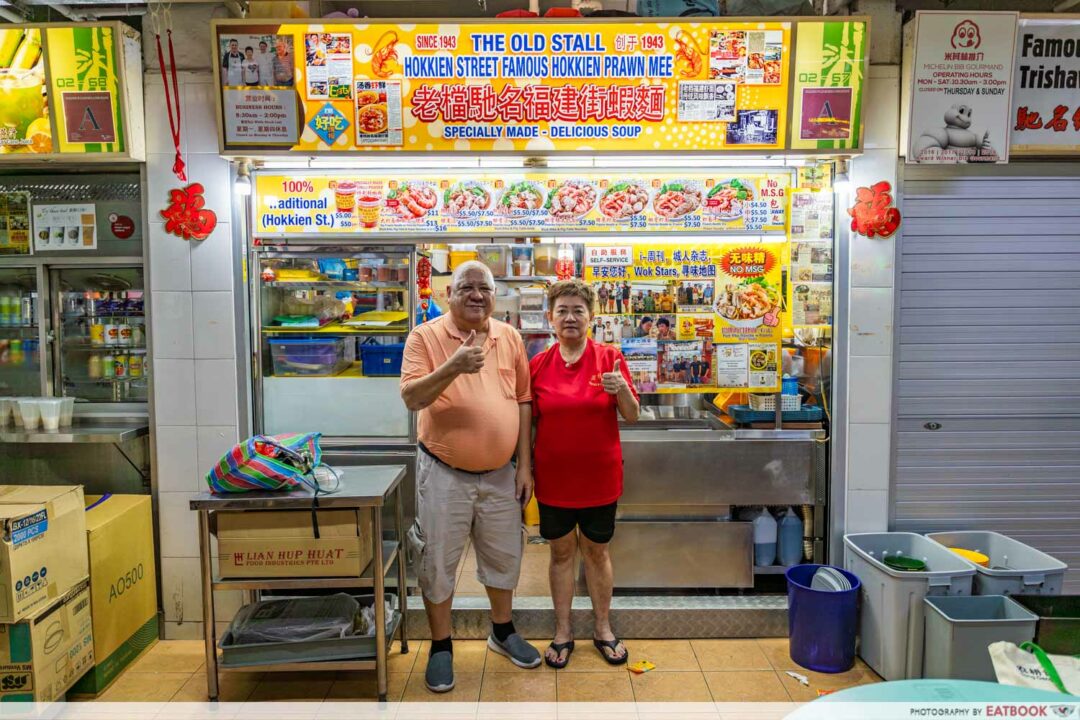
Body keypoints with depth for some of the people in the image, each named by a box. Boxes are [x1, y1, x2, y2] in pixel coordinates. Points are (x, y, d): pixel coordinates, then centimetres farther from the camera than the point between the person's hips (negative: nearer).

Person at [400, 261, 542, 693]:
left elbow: (523, 401, 7)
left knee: (504, 557, 17)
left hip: (500, 473, 4)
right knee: (438, 563, 9)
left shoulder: (510, 338, 3)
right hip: (444, 473, -3)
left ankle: (502, 631, 41)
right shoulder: (426, 336, -8)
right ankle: (441, 646, 30)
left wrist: (525, 464, 4)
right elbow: (412, 399, -17)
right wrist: (453, 368, -34)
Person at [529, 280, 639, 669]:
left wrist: (621, 389, -25)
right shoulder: (538, 365, -2)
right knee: (561, 552, 12)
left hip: (600, 475, -1)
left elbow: (632, 417, -5)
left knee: (597, 550, 13)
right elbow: (528, 422, 5)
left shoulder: (610, 357, -5)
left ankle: (602, 628, 32)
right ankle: (562, 631, 29)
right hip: (554, 476, 1)